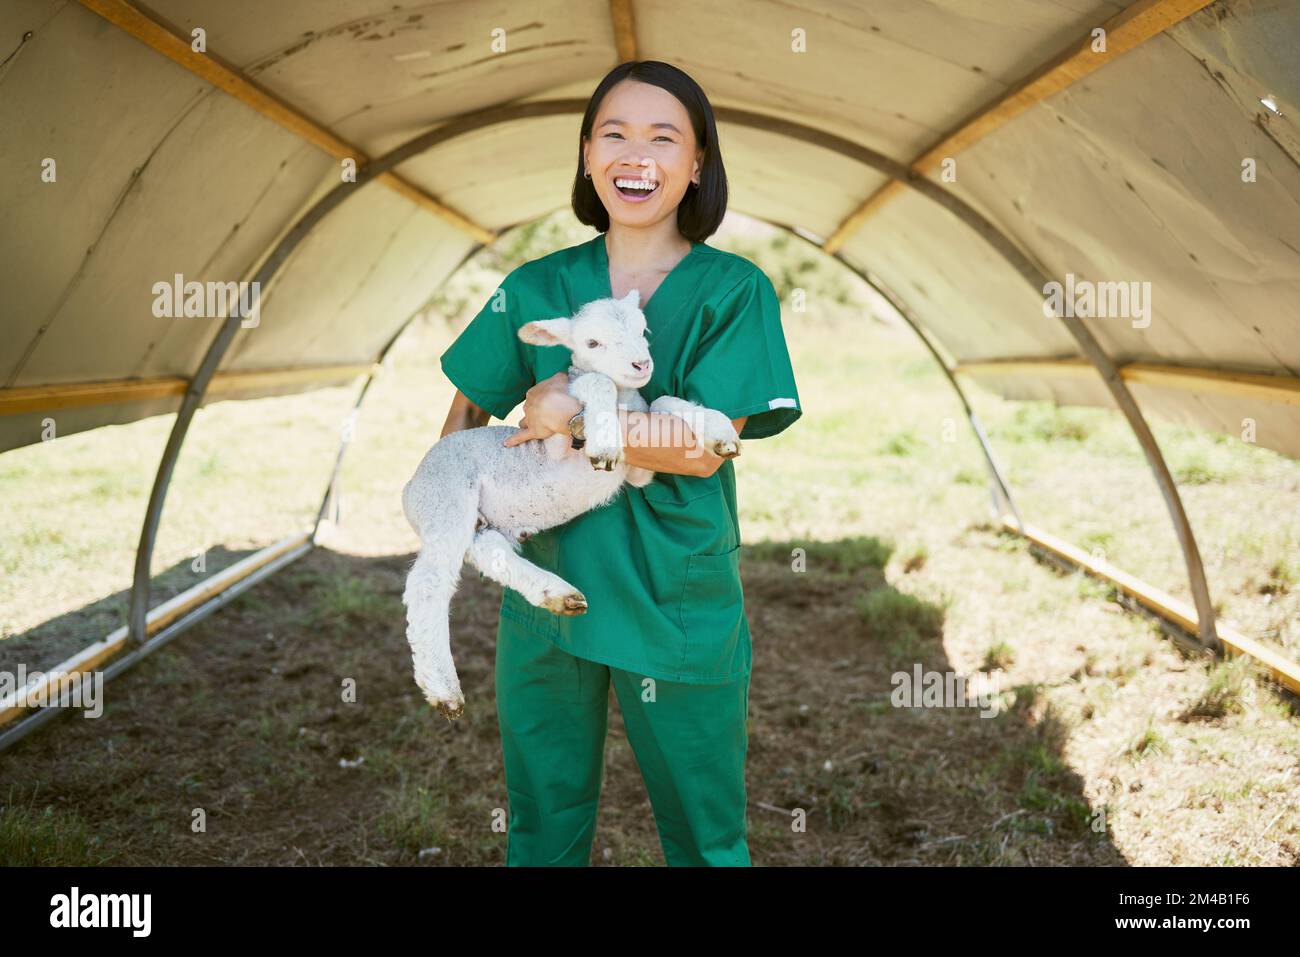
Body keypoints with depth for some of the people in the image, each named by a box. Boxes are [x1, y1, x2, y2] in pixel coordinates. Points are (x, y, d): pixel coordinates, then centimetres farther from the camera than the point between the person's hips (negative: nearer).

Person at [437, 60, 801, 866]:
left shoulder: (733, 290, -6)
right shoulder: (537, 287, 4)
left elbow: (705, 449, -14)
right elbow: (469, 407, 13)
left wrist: (574, 414, -17)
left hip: (677, 600, -3)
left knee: (703, 829, 13)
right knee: (542, 827, 18)